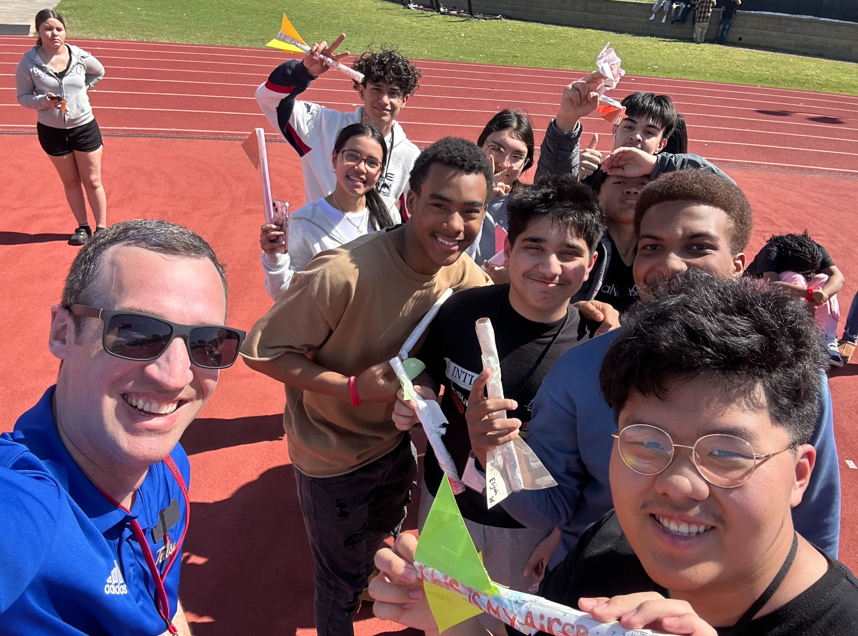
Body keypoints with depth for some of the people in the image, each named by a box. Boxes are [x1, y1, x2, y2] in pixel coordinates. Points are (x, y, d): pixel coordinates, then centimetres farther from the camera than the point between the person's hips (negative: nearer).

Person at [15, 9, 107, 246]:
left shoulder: (80, 56, -9)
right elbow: (23, 97, -5)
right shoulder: (29, 62, -13)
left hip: (85, 127, 0)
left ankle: (101, 227, 19)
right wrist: (44, 101, -24)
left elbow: (99, 72, 13)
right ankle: (83, 227, 25)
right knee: (70, 182, 13)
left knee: (92, 181, 6)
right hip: (51, 131, 0)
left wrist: (82, 90, 2)